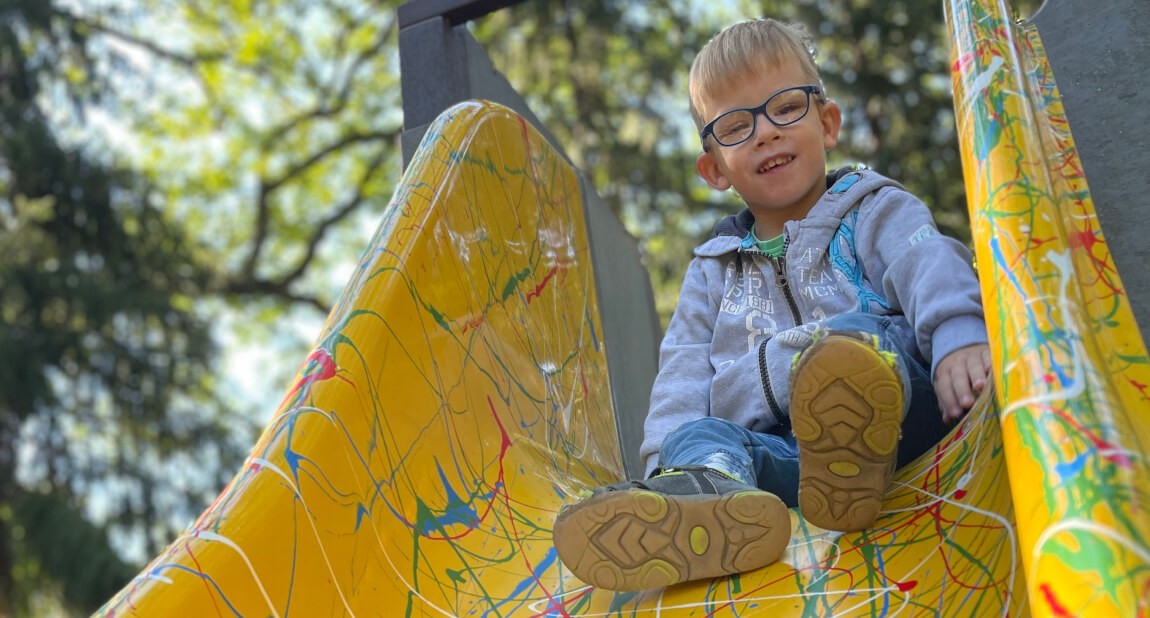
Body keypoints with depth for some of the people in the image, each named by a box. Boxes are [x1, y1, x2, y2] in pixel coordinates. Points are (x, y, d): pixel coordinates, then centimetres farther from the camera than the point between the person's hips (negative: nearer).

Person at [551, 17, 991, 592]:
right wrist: (670, 454, -7)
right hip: (780, 453, 3)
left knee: (861, 332, -31)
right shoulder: (713, 269, 24)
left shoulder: (873, 211, 14)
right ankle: (711, 487, -60)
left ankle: (855, 458, -61)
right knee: (698, 435, -26)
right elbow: (683, 371, 14)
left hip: (897, 409, -3)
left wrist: (958, 336, -30)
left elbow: (932, 269, -7)